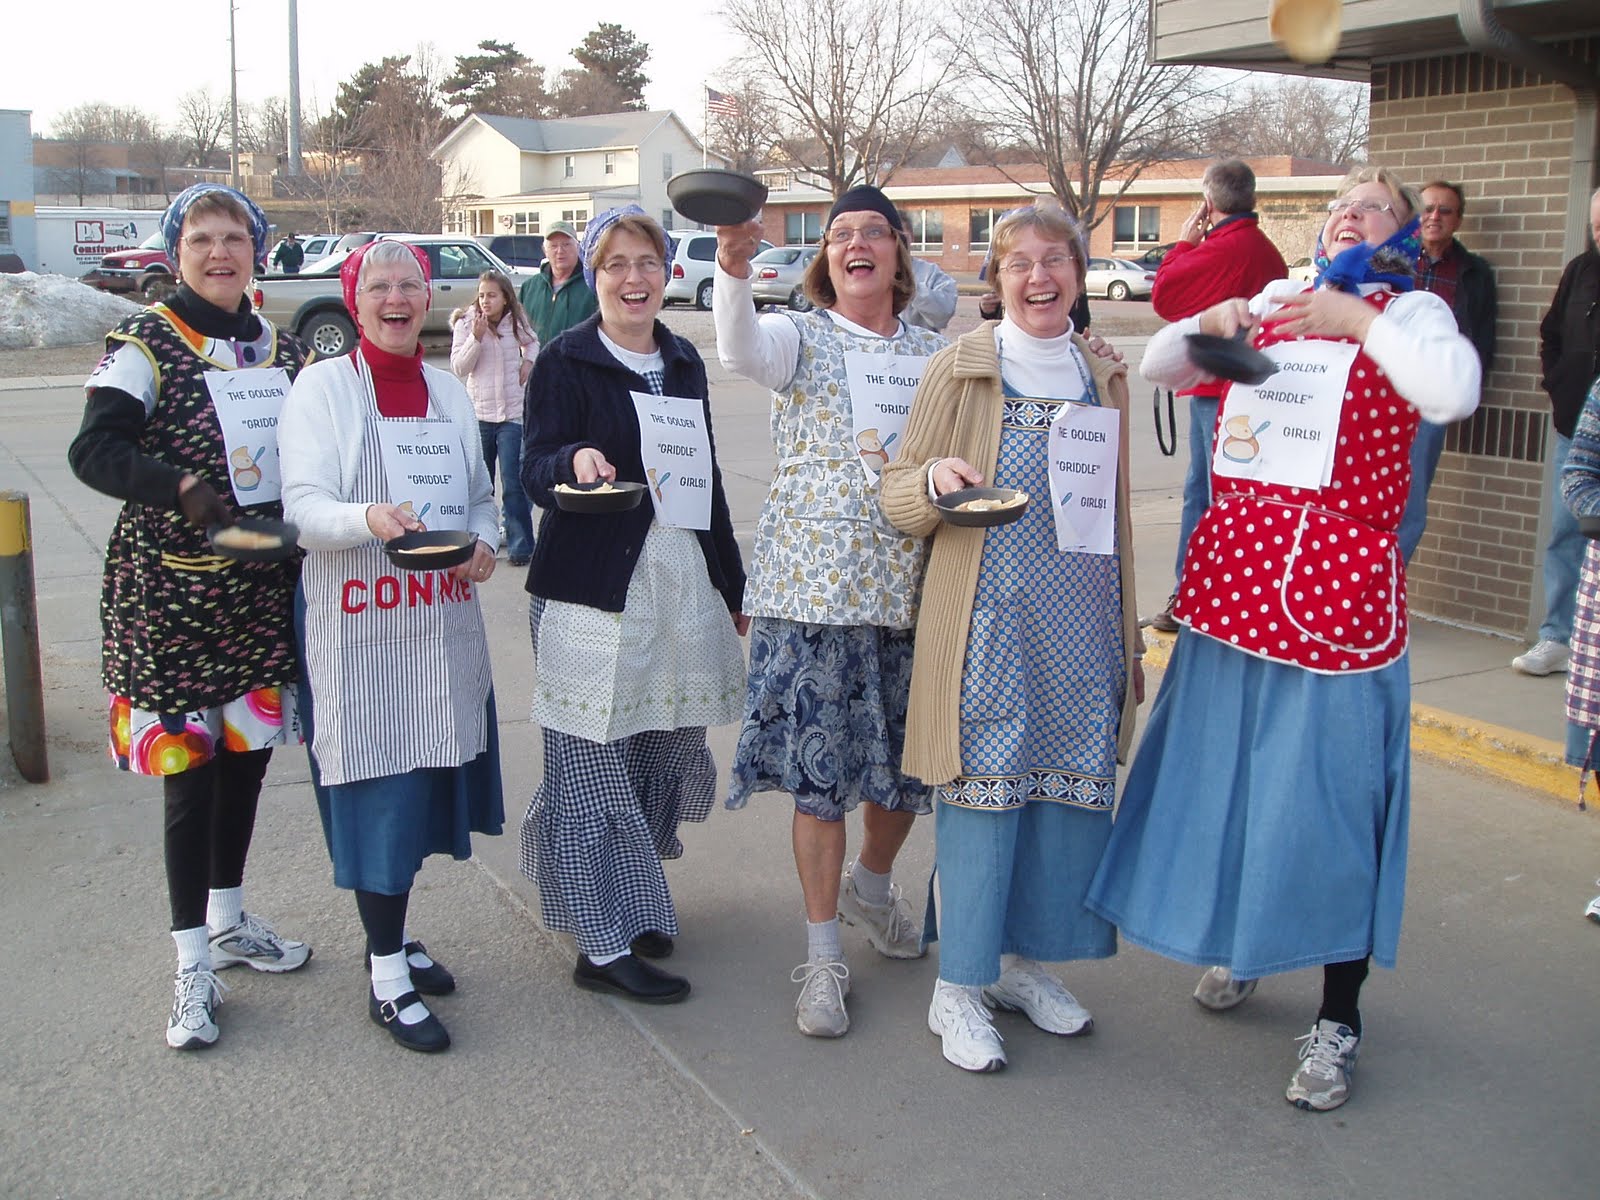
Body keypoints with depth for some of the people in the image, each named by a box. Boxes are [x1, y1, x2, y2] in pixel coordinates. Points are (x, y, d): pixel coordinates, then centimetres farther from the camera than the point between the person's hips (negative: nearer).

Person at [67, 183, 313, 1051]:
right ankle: (193, 963, 10)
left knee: (248, 750, 14)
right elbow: (94, 450, -15)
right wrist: (182, 488, -30)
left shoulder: (282, 350, 10)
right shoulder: (145, 344, -6)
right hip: (171, 589, -5)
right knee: (188, 761, -2)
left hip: (263, 589, 6)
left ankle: (228, 920, 33)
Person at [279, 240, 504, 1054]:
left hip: (443, 624, 6)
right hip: (359, 630, -5)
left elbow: (481, 496, 20)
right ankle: (387, 979, 6)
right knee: (378, 790, -5)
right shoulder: (323, 388, -3)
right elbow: (302, 508, -12)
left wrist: (483, 545, -2)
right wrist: (369, 518, -32)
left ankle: (392, 934, 30)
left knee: (424, 784, 11)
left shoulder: (449, 393, 14)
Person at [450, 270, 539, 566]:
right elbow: (458, 367, -7)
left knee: (514, 483, -4)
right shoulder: (465, 323, -3)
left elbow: (532, 342, 24)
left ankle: (520, 545, 3)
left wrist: (529, 360, 4)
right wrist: (476, 338, -20)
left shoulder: (517, 322, 2)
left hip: (513, 412, 0)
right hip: (478, 412, 0)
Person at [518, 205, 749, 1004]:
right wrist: (576, 461, -34)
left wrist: (732, 586, 21)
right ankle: (605, 945, 5)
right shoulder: (566, 362, -2)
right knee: (594, 762, -4)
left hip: (684, 583, 6)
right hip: (593, 588, -6)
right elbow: (536, 472, -11)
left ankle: (628, 901, 30)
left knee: (668, 752, 9)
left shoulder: (683, 365, 15)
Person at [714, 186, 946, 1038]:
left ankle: (871, 887, 42)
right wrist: (732, 268, -42)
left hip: (912, 585, 4)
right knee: (820, 773, -1)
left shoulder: (934, 354, 11)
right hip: (818, 584, -3)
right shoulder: (801, 336, 0)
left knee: (905, 762, 13)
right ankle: (823, 957, 13)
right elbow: (740, 350, -23)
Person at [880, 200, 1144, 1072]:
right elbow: (898, 497, -1)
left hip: (1082, 624, 5)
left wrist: (1129, 636, 19)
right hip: (990, 623, -5)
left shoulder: (1104, 378, 13)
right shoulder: (962, 369, -1)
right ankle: (957, 990, 11)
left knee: (1069, 790, 8)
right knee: (983, 789, -3)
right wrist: (936, 479, -24)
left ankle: (1024, 962, 27)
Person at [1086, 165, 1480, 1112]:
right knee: (1224, 770, 14)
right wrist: (1206, 325, -1)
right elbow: (1158, 370, 17)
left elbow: (1455, 393, -19)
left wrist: (1358, 322, -16)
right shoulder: (1272, 303, 15)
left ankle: (1338, 1021, 15)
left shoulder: (1409, 311, 1)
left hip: (1334, 589, -5)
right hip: (1231, 574, 5)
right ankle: (1239, 941, 39)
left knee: (1328, 791, 1)